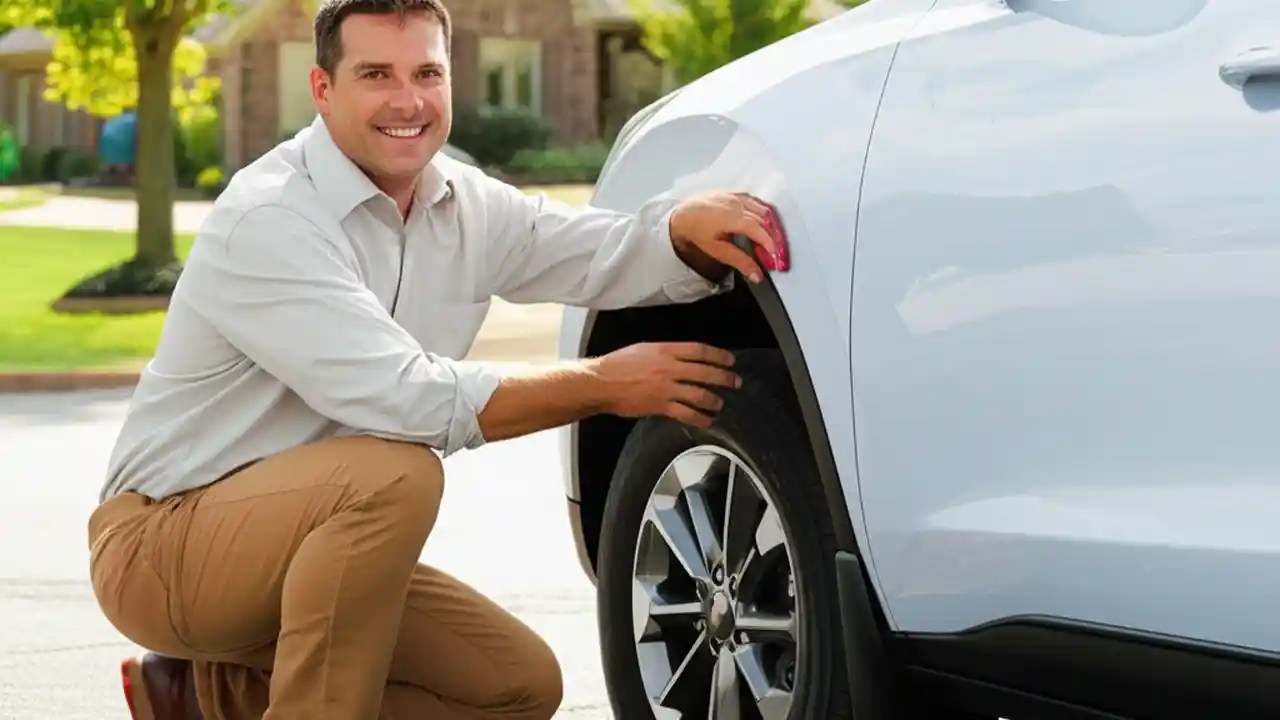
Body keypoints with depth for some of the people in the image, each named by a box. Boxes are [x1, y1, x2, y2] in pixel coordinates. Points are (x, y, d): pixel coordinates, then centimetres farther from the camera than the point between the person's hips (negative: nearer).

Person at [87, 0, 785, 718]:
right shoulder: (267, 219, -22)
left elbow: (606, 253, -4)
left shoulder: (464, 203, 3)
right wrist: (602, 384, -24)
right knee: (396, 473, -33)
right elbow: (400, 398, -30)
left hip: (317, 538, 9)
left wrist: (691, 223, -28)